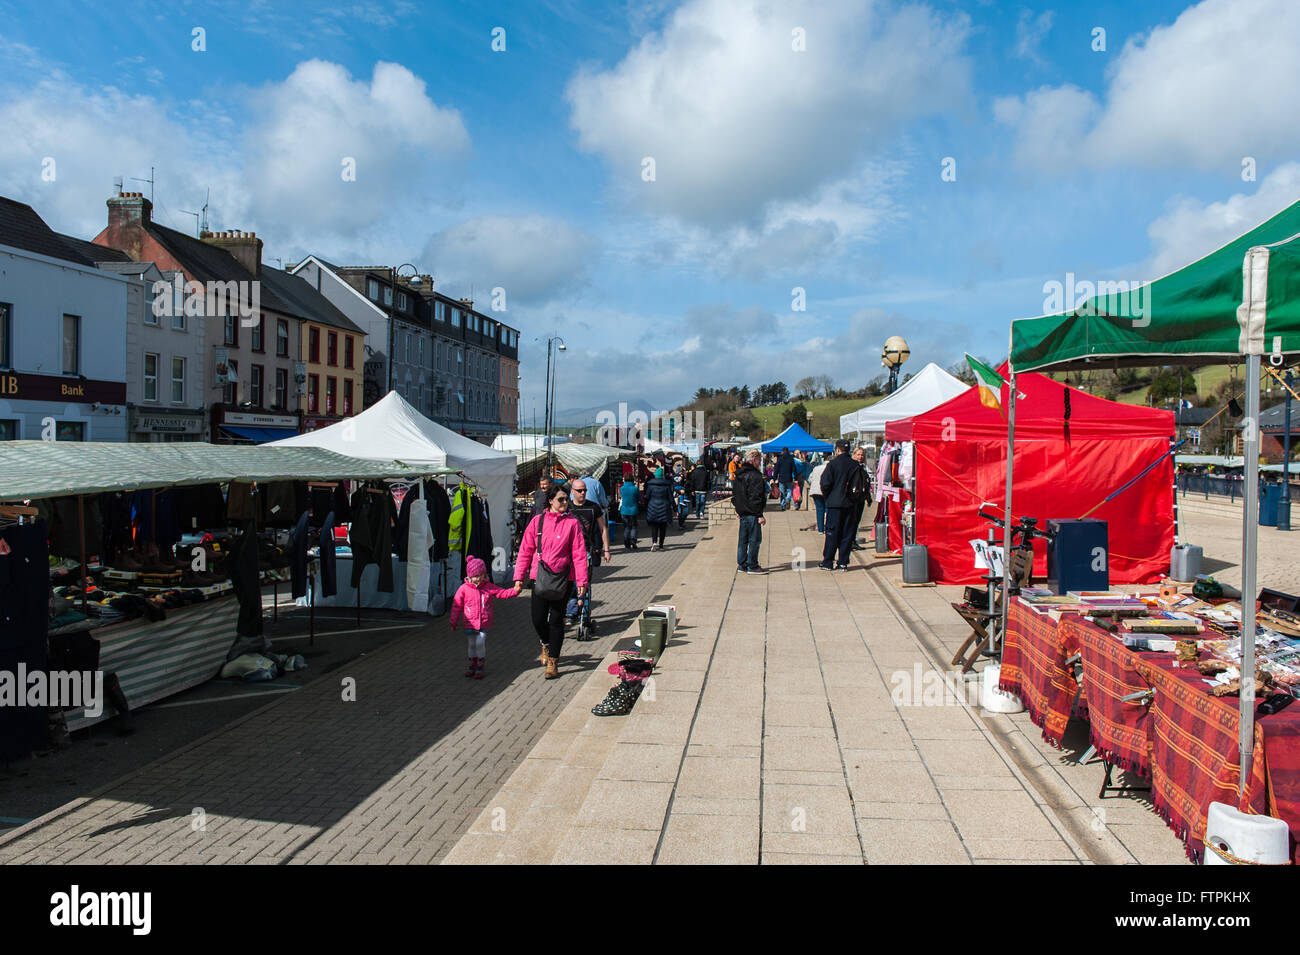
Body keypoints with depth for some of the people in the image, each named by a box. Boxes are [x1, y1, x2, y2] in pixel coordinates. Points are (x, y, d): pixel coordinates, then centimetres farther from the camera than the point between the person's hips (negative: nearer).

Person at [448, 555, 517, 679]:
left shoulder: (489, 587, 0)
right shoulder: (464, 589, -2)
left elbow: (503, 593, -2)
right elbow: (457, 606, 4)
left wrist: (515, 591, -20)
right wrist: (453, 622, 6)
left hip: (484, 623, -1)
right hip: (470, 623, 1)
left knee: (480, 643, -10)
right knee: (472, 645, 8)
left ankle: (480, 667, 4)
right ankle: (472, 666, 26)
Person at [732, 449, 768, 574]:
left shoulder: (739, 474, 13)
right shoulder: (755, 475, -16)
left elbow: (734, 492, 20)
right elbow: (756, 497, -19)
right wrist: (760, 515, -17)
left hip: (742, 512, 9)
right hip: (752, 513, -9)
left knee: (743, 539, 13)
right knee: (755, 539, -2)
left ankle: (741, 565, 17)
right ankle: (752, 566, 1)